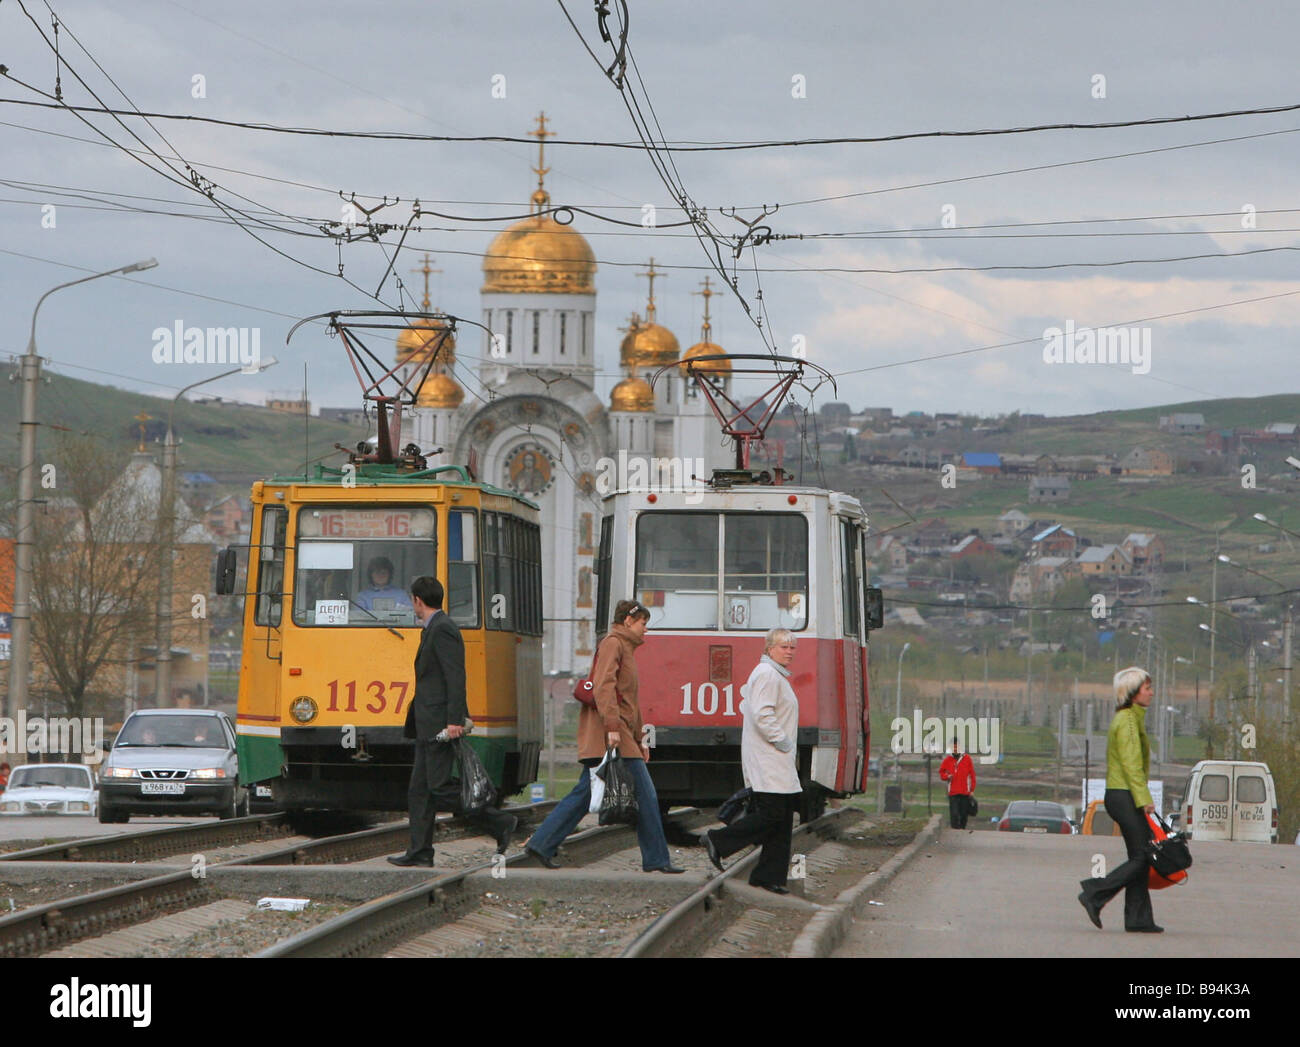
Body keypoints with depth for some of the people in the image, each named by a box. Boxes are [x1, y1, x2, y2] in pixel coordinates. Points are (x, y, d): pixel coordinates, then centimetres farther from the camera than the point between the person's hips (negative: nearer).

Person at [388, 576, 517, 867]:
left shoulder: (442, 630, -13)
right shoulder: (432, 630, 18)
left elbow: (456, 677, -20)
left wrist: (454, 721, -25)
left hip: (441, 725, -10)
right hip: (429, 727, 10)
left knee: (440, 788, -11)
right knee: (419, 791, 9)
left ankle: (499, 823, -7)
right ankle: (419, 851, 10)